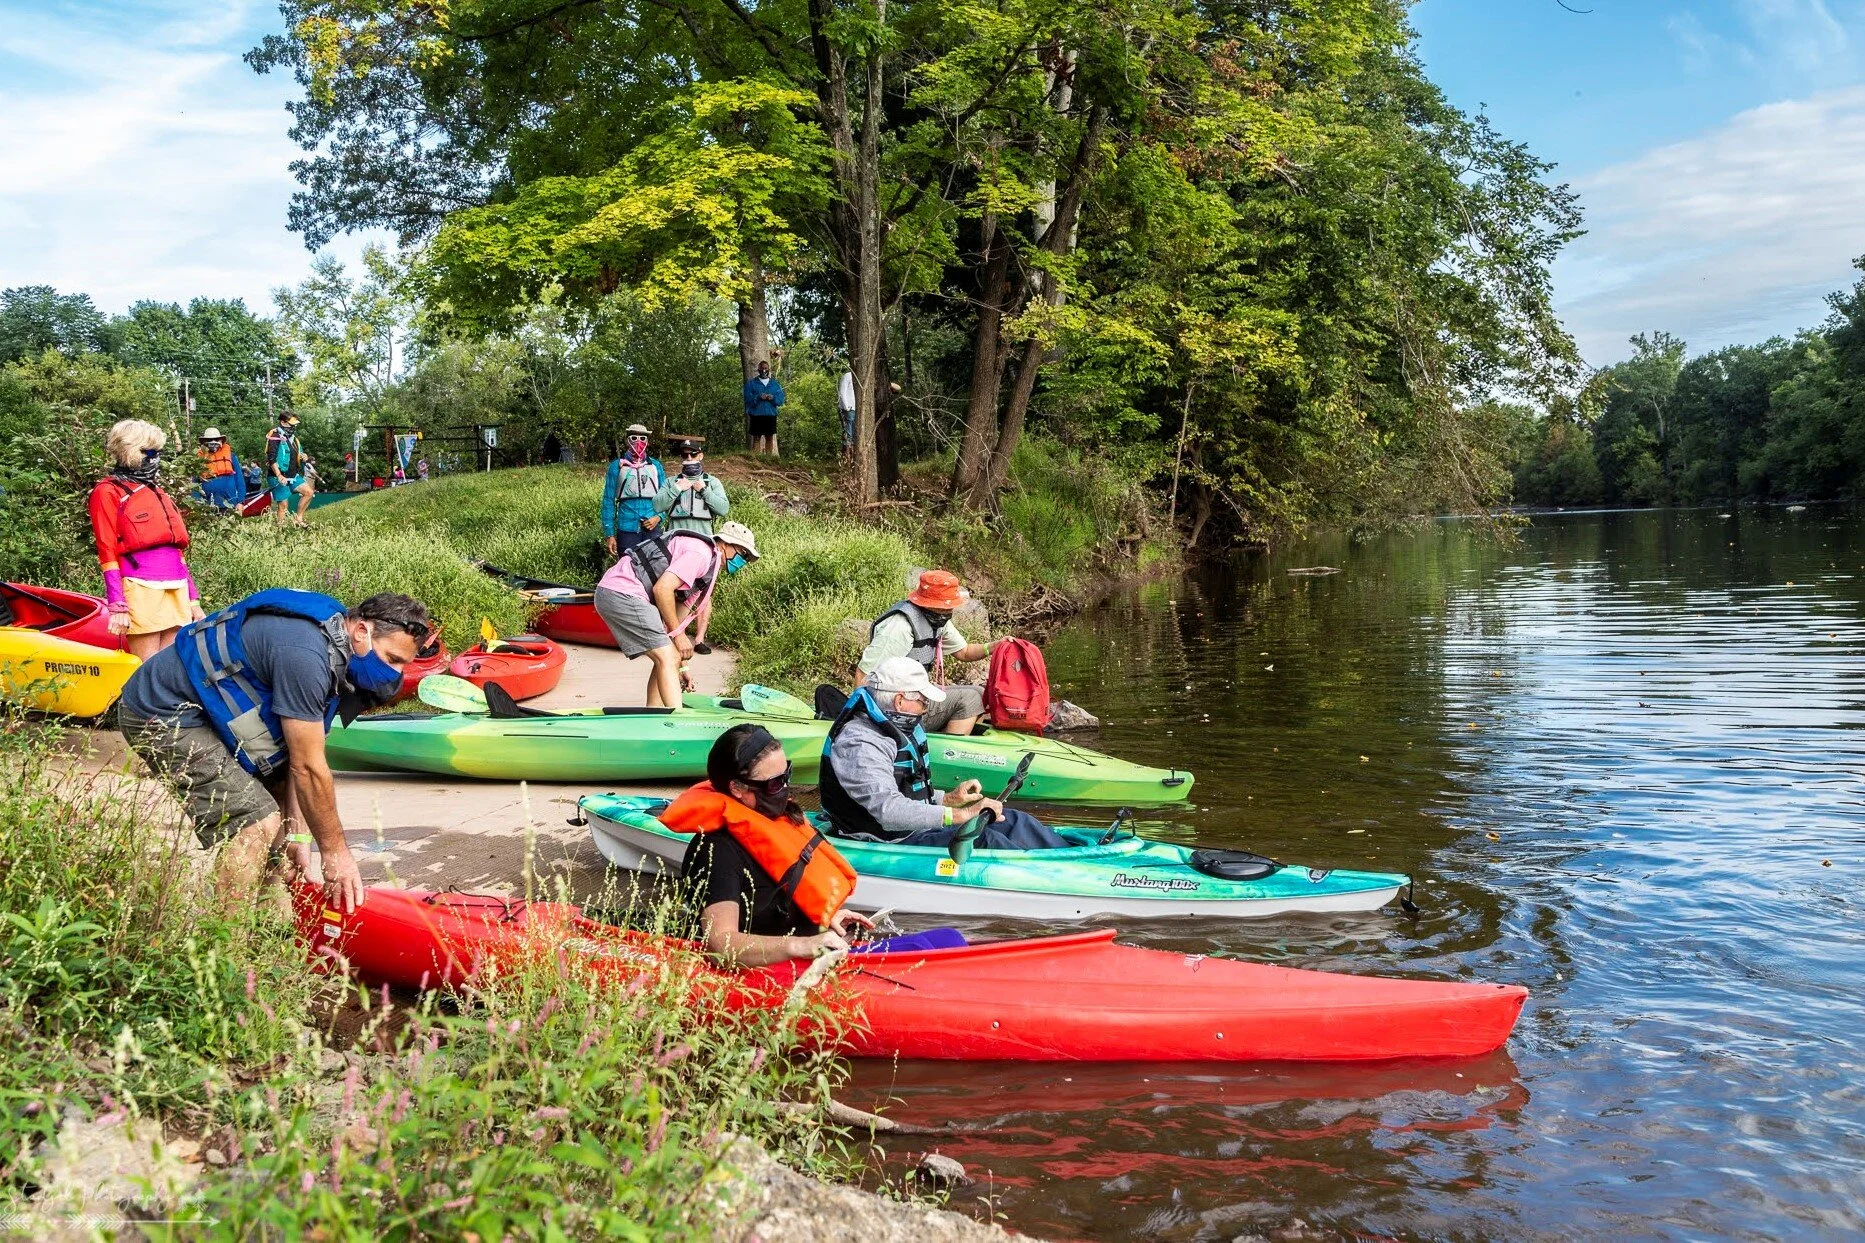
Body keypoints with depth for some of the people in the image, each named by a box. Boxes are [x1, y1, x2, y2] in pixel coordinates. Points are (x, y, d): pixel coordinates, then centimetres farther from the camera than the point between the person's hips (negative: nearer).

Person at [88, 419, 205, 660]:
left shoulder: (157, 492, 22)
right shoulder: (109, 492, 0)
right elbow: (108, 552, -6)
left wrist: (192, 597, 18)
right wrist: (117, 606, -14)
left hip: (176, 592, 7)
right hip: (141, 592, -7)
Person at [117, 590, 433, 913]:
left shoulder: (333, 638, 2)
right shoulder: (304, 654, -30)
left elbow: (298, 754, 4)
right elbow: (308, 767, -24)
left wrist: (297, 832, 0)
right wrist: (335, 852, -14)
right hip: (161, 715, -11)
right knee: (257, 823, -17)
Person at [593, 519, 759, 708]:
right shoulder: (702, 553, -10)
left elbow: (677, 617, 23)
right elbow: (662, 589, -19)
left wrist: (681, 667, 19)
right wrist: (679, 635, -10)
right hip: (623, 593, -10)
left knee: (666, 658, 13)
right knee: (668, 658, -13)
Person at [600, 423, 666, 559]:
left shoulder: (655, 465, 11)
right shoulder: (617, 466, 6)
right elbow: (608, 501, 6)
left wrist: (659, 517, -8)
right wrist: (609, 534, 0)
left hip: (652, 528, 1)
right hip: (627, 530, -1)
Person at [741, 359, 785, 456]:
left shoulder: (775, 384, 12)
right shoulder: (751, 383, 6)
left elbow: (781, 399, 6)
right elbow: (747, 398, -4)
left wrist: (773, 398, -14)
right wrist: (758, 397, -19)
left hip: (771, 415, 2)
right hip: (756, 415, -2)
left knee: (770, 437, 5)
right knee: (756, 438, -2)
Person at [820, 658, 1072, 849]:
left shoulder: (898, 729, 12)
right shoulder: (859, 743, -23)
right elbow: (888, 810, -34)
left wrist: (948, 798, 6)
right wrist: (959, 814, -35)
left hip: (913, 826, 10)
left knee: (1012, 820, -2)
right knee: (982, 840, -28)